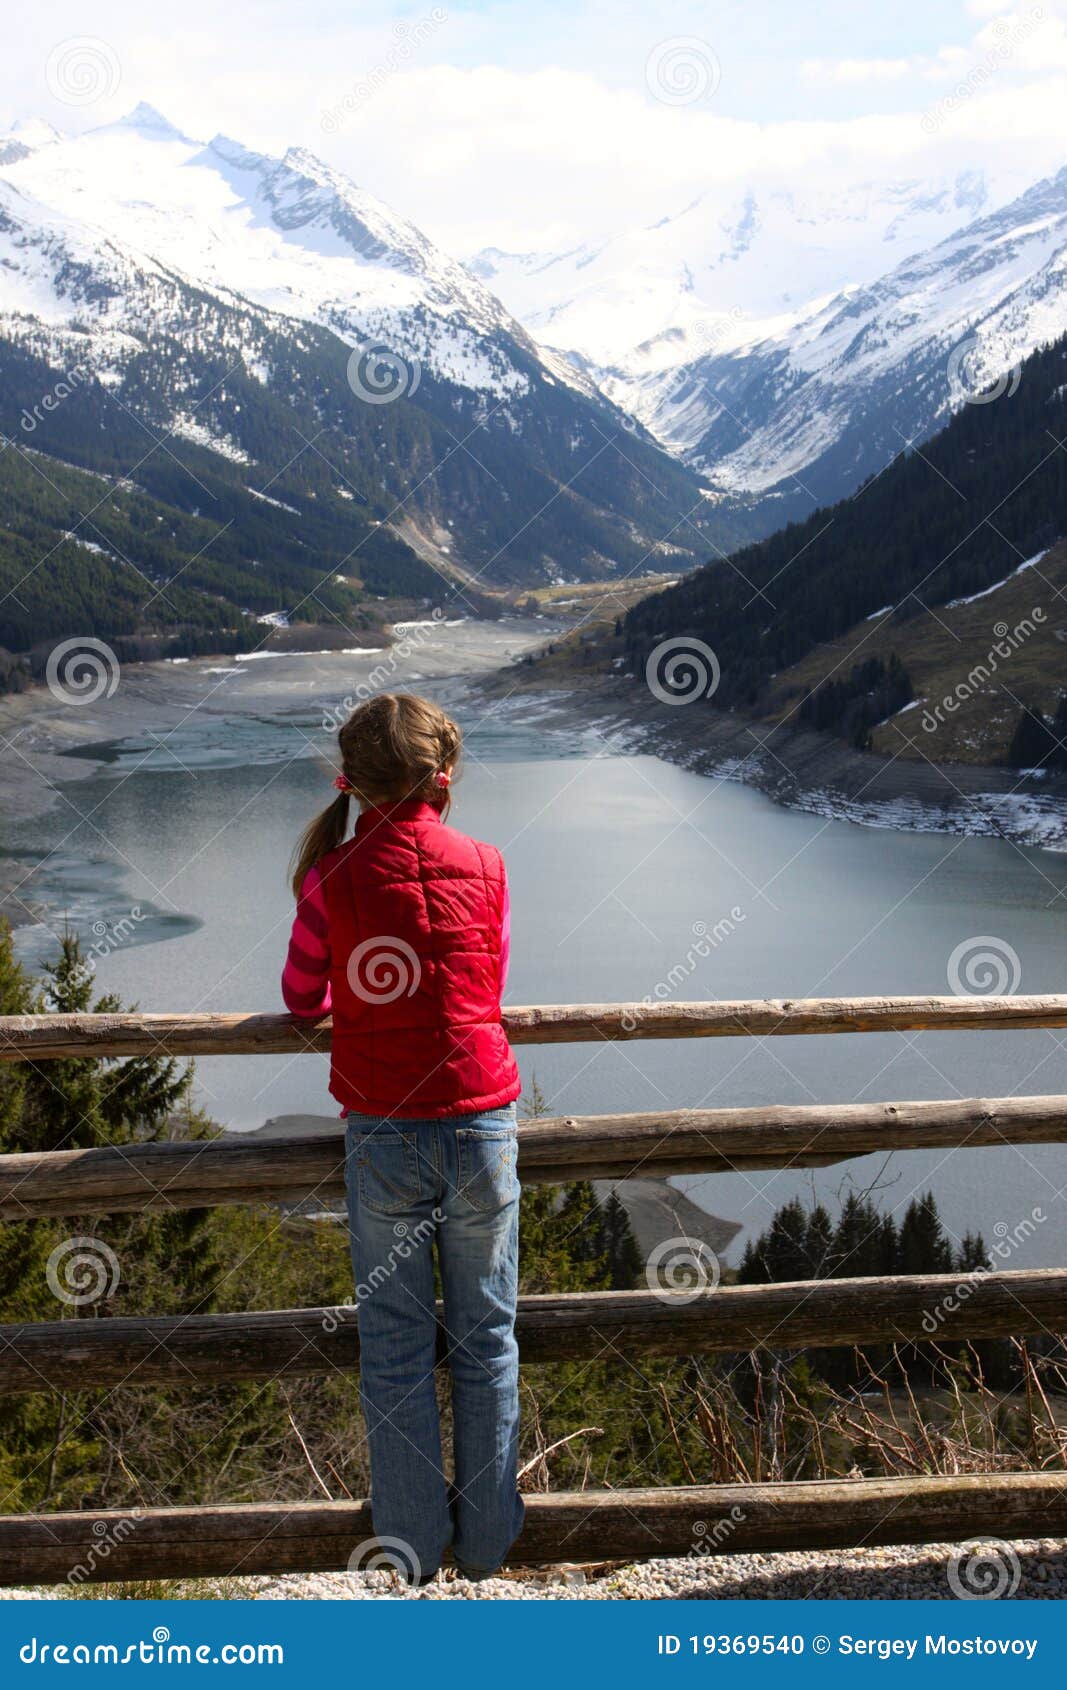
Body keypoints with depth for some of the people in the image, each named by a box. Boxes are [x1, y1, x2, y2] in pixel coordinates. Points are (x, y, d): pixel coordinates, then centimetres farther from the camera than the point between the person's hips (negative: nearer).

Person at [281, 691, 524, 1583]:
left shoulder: (333, 878, -6)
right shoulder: (483, 865, -3)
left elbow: (302, 997, 5)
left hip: (382, 1136, -1)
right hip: (480, 1124, 1)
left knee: (396, 1347, 13)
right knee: (486, 1340, 15)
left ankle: (411, 1544, 24)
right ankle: (487, 1537, 25)